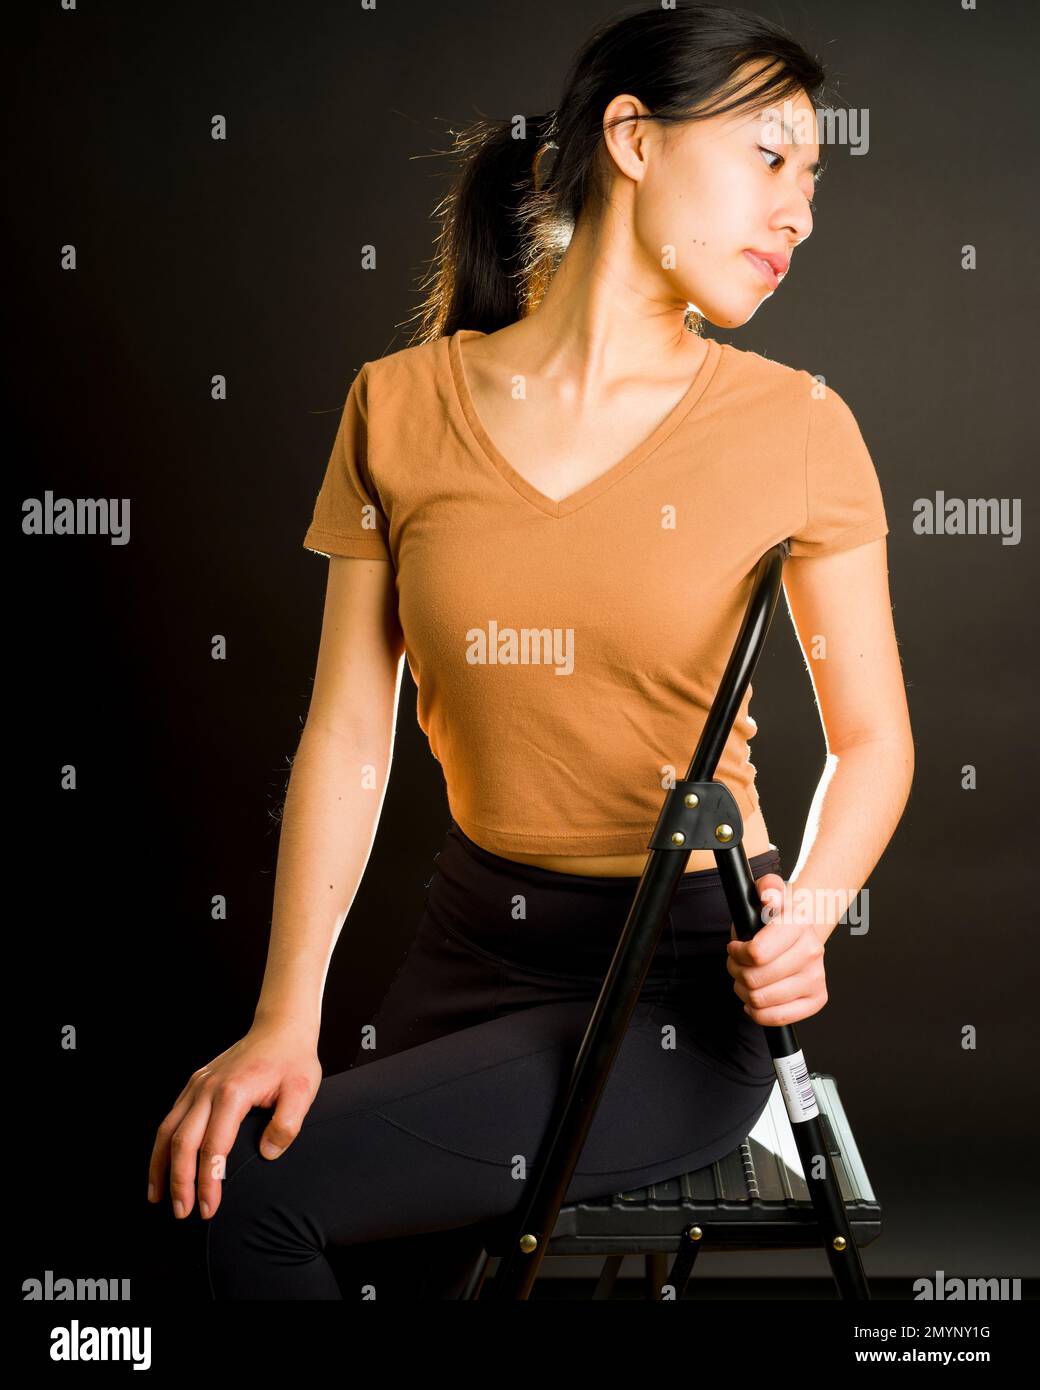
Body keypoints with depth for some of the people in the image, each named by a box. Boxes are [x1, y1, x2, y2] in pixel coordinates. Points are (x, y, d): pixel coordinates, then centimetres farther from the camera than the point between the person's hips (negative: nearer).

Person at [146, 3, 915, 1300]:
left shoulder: (793, 424, -7)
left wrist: (809, 913, -20)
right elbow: (348, 735, -3)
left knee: (262, 1198, -16)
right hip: (473, 939, 3)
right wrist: (285, 1016, -12)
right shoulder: (402, 405, -2)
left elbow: (873, 738, -1)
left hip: (685, 972, -3)